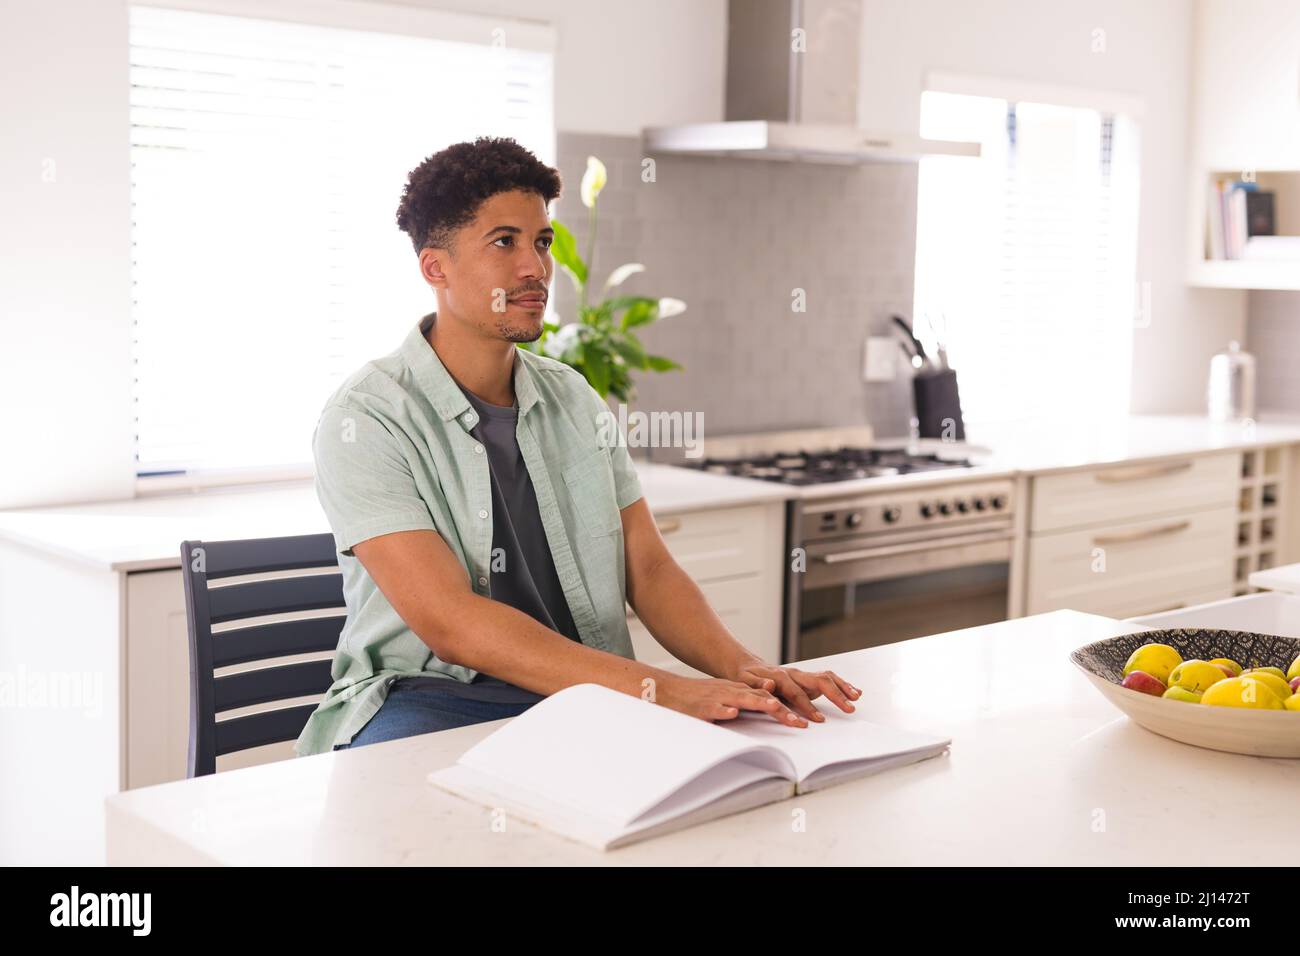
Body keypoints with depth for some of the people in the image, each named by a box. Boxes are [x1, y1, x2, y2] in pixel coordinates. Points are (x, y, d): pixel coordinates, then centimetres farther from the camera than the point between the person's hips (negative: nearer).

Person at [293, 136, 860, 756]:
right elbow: (450, 623, -20)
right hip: (429, 700, -5)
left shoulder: (574, 400, 12)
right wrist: (655, 688, -29)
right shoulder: (366, 420, -9)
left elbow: (648, 570, 8)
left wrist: (741, 667, -14)